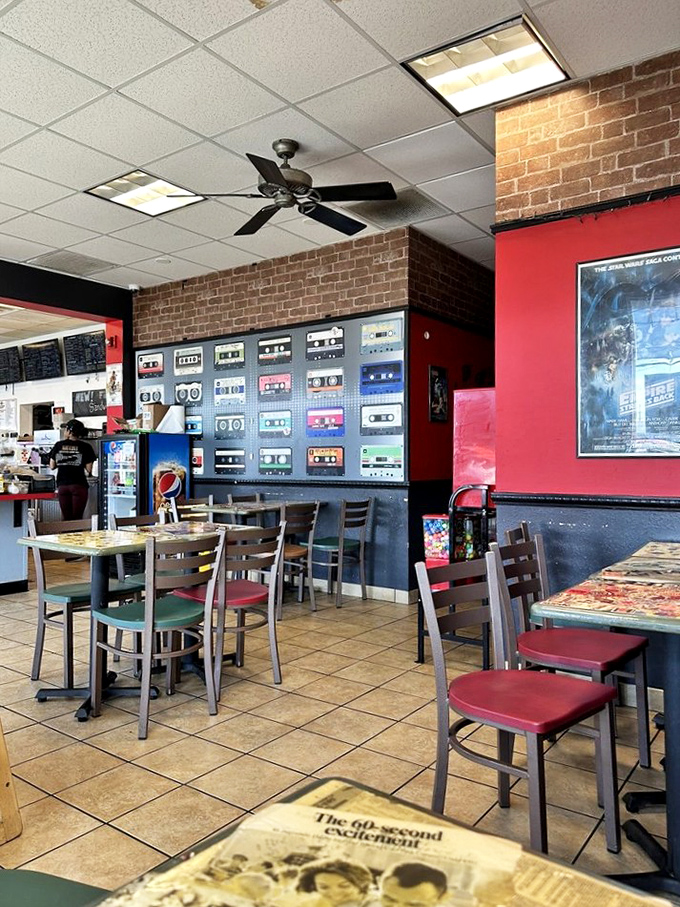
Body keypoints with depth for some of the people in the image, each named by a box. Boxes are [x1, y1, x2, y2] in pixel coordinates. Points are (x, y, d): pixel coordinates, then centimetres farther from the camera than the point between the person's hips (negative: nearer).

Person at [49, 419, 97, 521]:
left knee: (66, 519, 8)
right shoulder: (85, 447, -2)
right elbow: (88, 469, -3)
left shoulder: (59, 445, 5)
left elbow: (52, 466, 9)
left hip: (62, 485, 2)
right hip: (79, 485, -2)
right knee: (77, 519, -1)